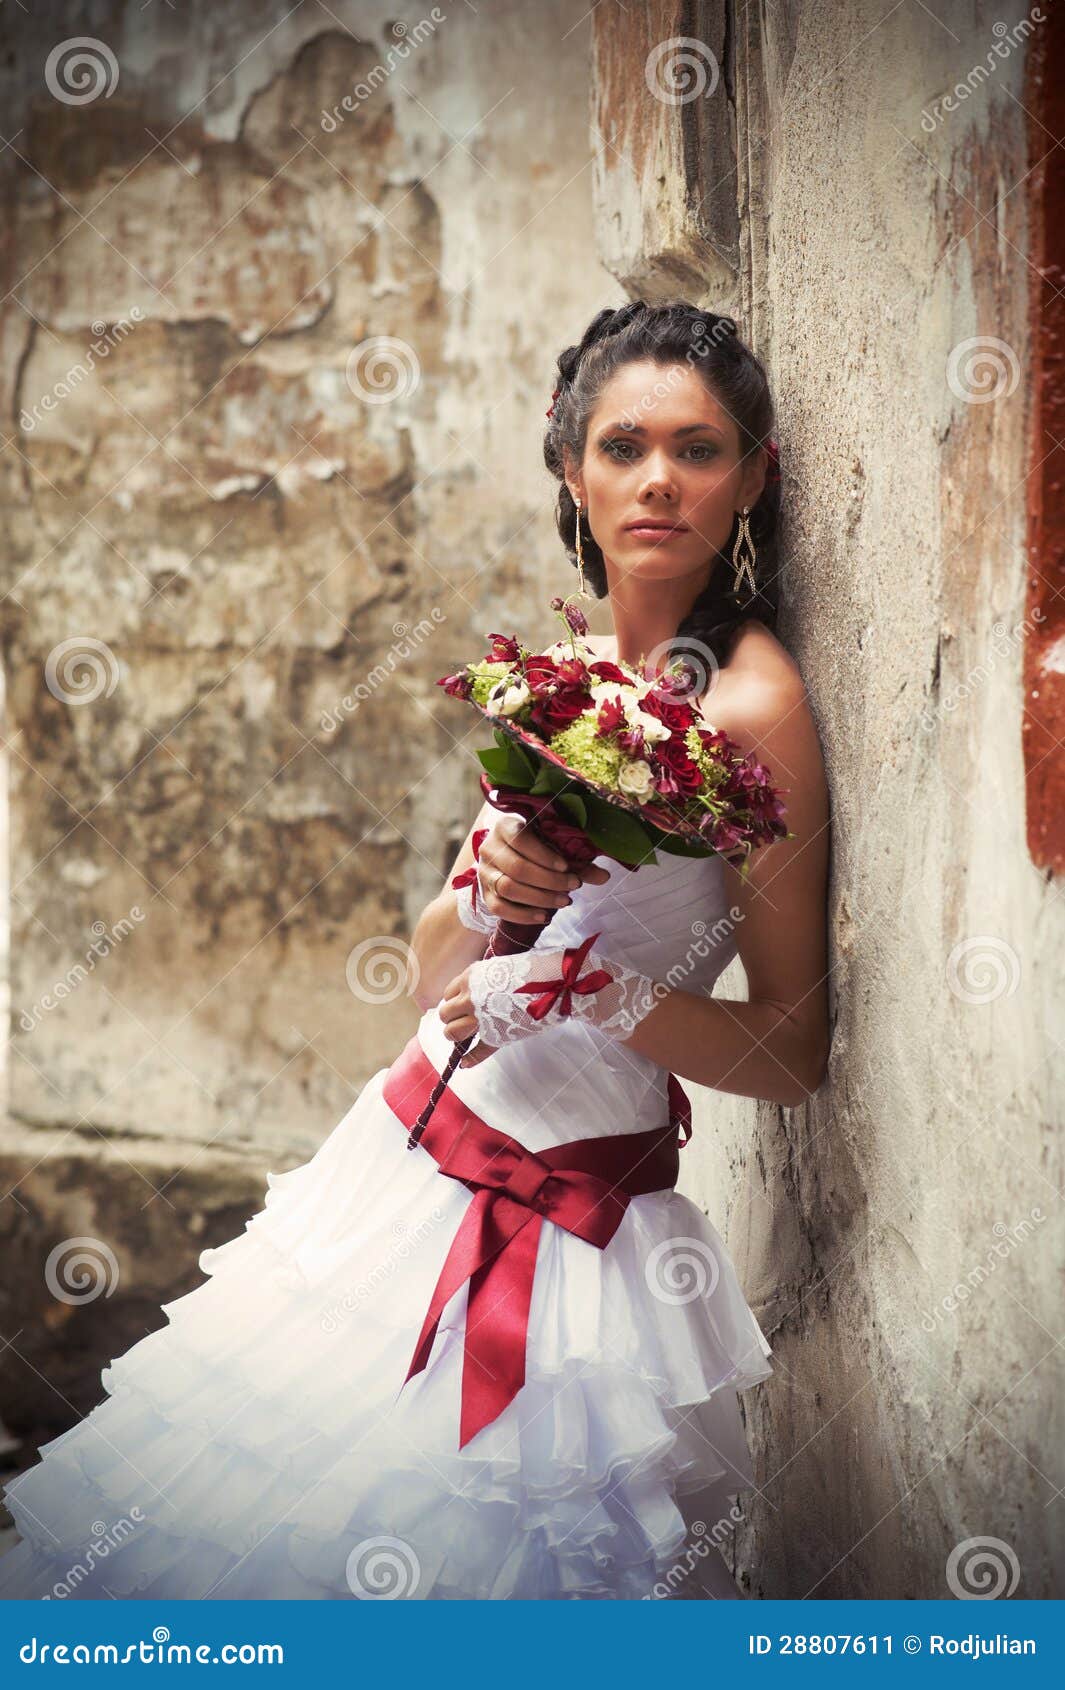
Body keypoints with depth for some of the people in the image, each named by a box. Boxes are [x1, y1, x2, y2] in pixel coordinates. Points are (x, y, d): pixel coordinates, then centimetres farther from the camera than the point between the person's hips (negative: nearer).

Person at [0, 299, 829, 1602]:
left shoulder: (751, 703, -15)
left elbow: (794, 1057, -12)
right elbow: (432, 976, 5)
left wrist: (602, 989, -25)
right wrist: (483, 896, -16)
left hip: (566, 1231, -7)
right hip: (409, 1172, 7)